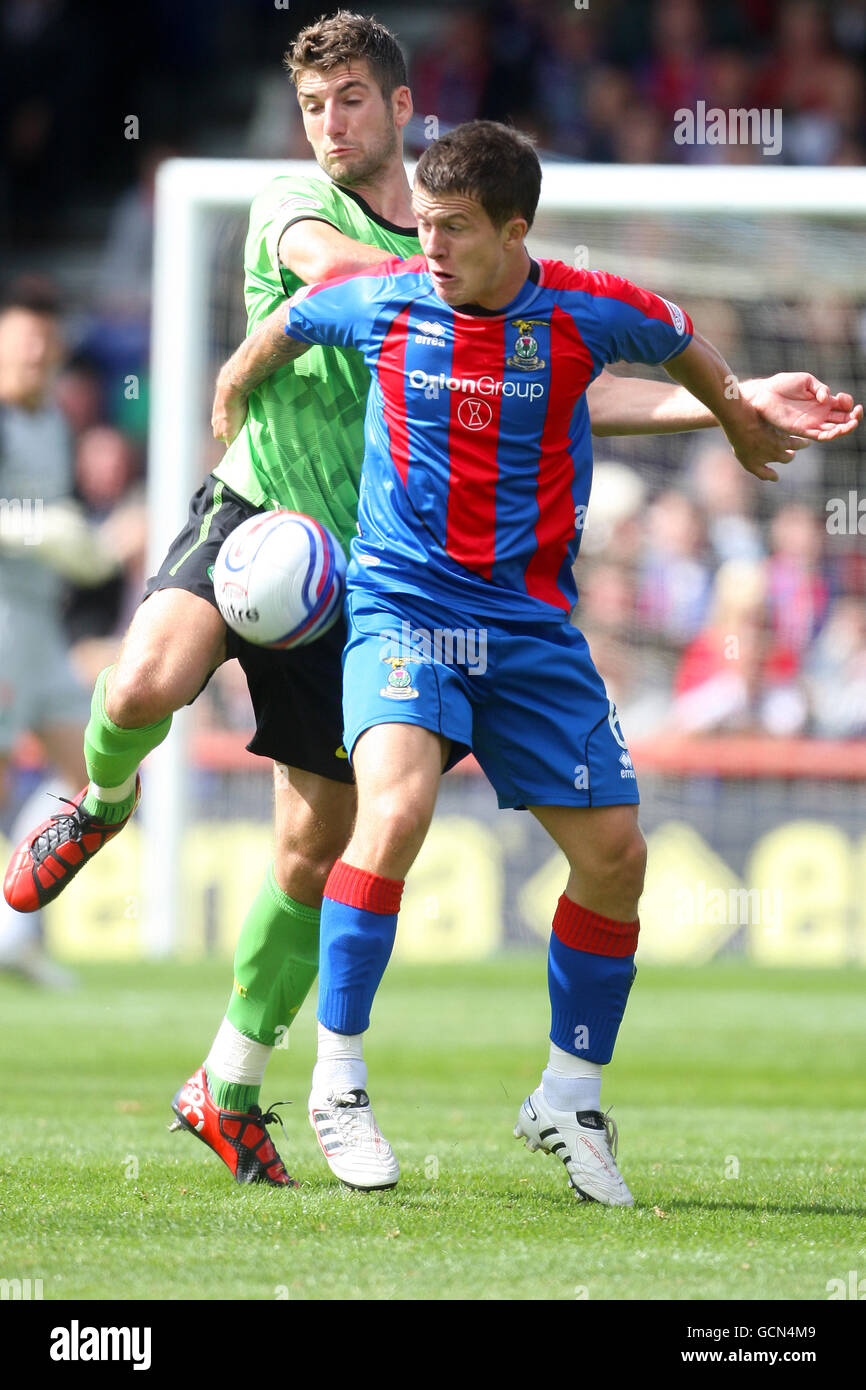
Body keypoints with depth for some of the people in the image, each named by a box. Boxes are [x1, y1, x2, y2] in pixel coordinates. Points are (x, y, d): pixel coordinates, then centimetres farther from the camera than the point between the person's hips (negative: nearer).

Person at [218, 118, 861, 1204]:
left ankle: (569, 1102, 20)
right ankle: (337, 1079, -18)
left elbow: (682, 343, 17)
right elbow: (282, 328, 17)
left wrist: (743, 426, 34)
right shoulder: (380, 301, -5)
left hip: (532, 625, 2)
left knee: (613, 854, 0)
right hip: (401, 606, -2)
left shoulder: (585, 313, -5)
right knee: (396, 807, -28)